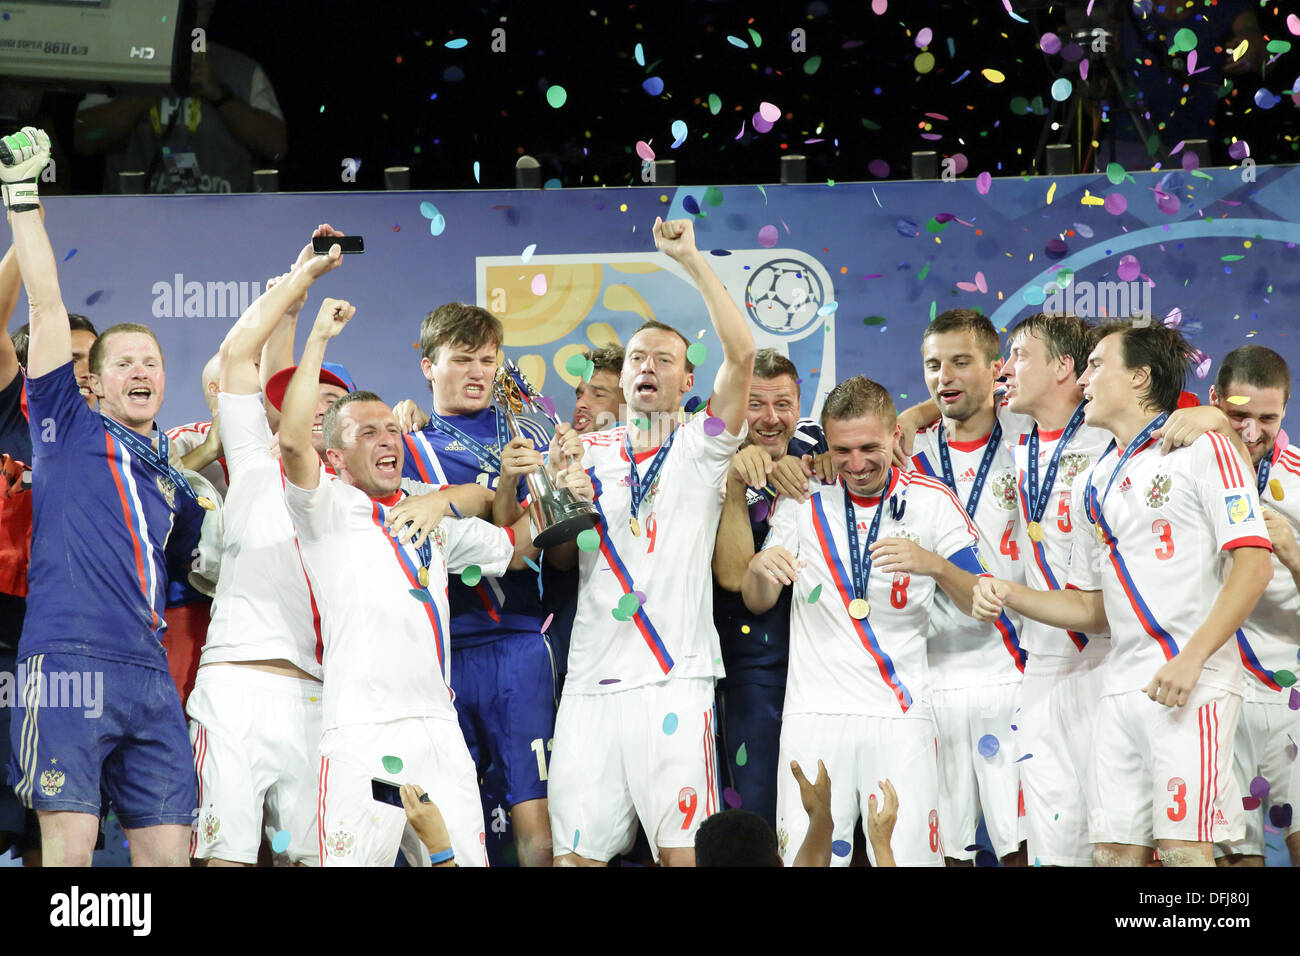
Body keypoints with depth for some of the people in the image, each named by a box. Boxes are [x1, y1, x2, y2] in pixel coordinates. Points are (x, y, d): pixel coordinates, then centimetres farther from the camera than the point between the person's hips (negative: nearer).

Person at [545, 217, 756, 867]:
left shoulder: (700, 448, 6)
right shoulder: (588, 452, 17)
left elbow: (741, 353, -8)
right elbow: (560, 558, 18)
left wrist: (690, 258, -11)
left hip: (673, 678, -3)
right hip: (590, 682, 3)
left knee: (682, 850, -8)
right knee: (575, 852, -1)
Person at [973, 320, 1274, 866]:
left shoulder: (1202, 450, -1)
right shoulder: (1094, 484, 20)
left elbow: (1253, 565, -10)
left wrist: (1190, 659, -19)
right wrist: (1010, 596, 6)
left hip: (1193, 684, -7)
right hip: (1122, 688, 7)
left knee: (1183, 850, -13)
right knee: (1112, 852, 1)